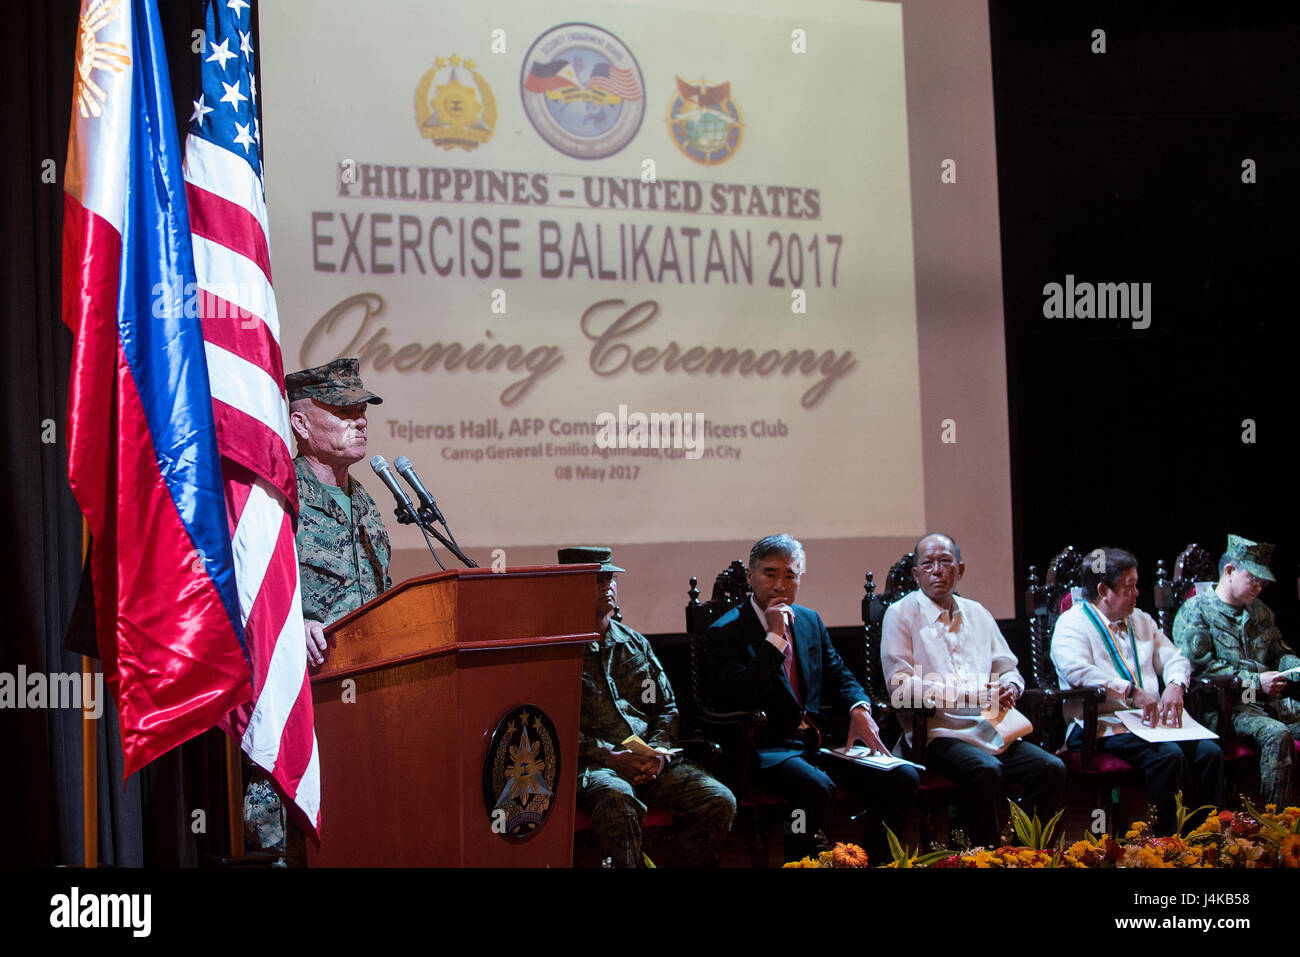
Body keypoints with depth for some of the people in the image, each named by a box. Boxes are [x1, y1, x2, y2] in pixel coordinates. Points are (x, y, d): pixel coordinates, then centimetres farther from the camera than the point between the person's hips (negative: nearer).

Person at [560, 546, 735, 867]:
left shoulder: (636, 644, 22)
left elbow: (667, 708, 21)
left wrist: (658, 752, 0)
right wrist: (610, 757, -16)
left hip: (650, 760, 6)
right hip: (592, 764, -5)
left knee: (720, 801, -17)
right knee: (619, 799, -39)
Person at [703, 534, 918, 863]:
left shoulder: (810, 621, 17)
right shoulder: (725, 632, -4)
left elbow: (838, 675, 23)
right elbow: (734, 699, -18)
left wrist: (859, 710, 0)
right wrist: (775, 638, -19)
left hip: (817, 744, 7)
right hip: (765, 749, -7)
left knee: (902, 777, -13)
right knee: (816, 786, -37)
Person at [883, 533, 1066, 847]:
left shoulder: (976, 613, 22)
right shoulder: (901, 614, 4)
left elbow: (1008, 668, 24)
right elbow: (900, 685, -8)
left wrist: (1009, 689, -2)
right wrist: (958, 693, -18)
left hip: (991, 729, 6)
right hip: (938, 733, -5)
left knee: (1051, 768, -18)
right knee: (986, 771, -34)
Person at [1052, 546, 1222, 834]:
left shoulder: (1141, 621, 23)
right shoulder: (1073, 623, -1)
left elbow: (1174, 659, 20)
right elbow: (1077, 671, -18)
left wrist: (1175, 685, -5)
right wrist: (1132, 692, -23)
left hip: (1149, 722, 7)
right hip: (1104, 728, -7)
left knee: (1210, 752, -18)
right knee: (1169, 756, -31)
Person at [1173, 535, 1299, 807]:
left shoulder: (1260, 611, 23)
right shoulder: (1196, 610, -1)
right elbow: (1200, 666, -11)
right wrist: (1255, 682, -15)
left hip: (1270, 701, 7)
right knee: (1277, 734, -33)